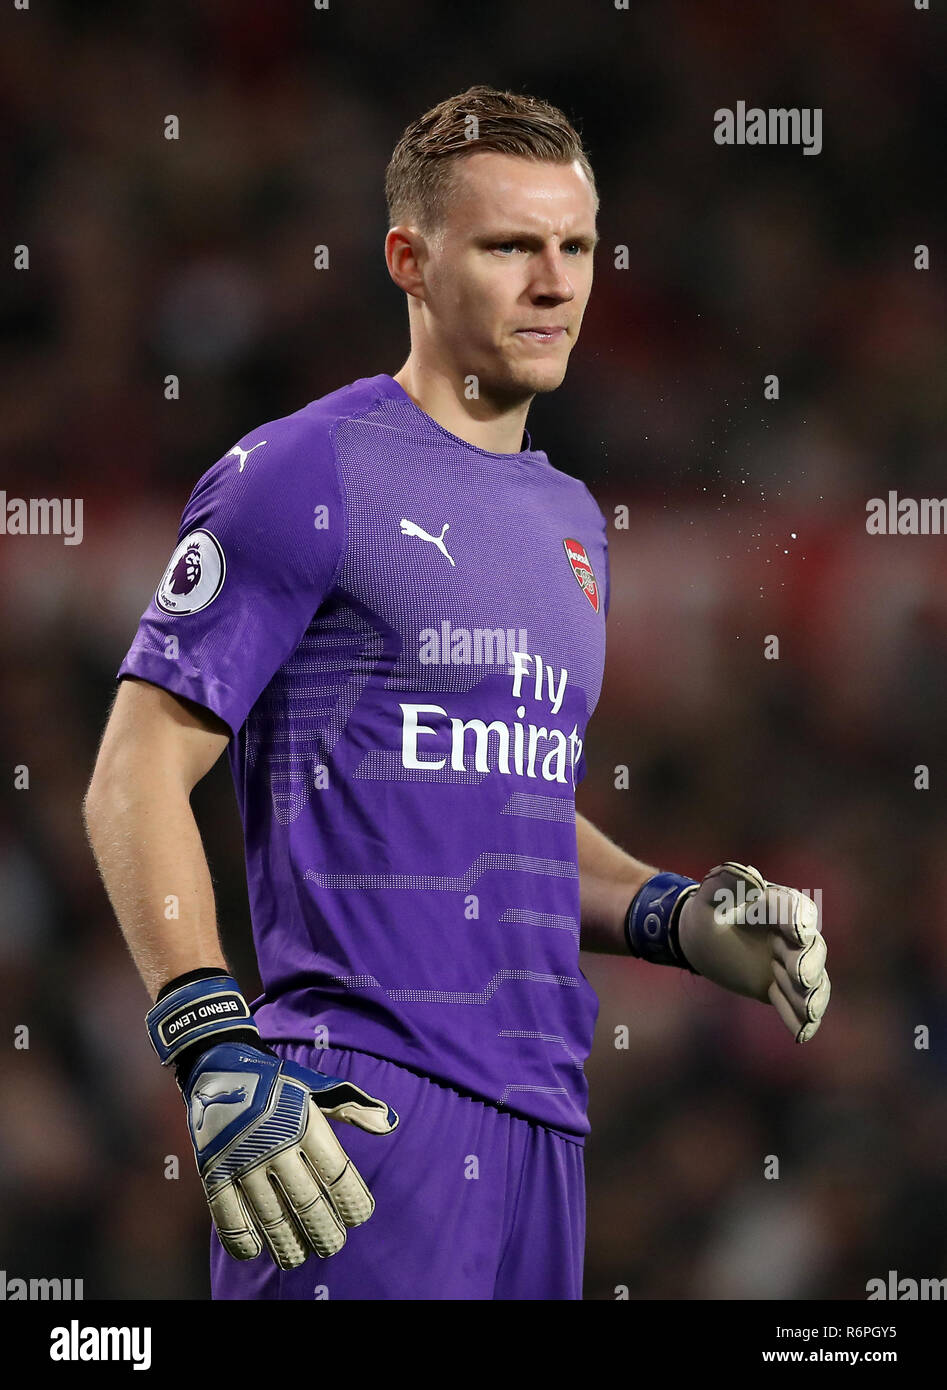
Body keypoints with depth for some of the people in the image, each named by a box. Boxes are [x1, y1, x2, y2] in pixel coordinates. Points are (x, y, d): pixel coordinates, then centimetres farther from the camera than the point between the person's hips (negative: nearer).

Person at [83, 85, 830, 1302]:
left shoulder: (566, 518, 19)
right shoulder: (305, 474, -5)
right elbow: (135, 777, -9)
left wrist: (675, 919, 10)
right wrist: (216, 1052, -21)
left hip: (540, 1105, 8)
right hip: (366, 1101, -8)